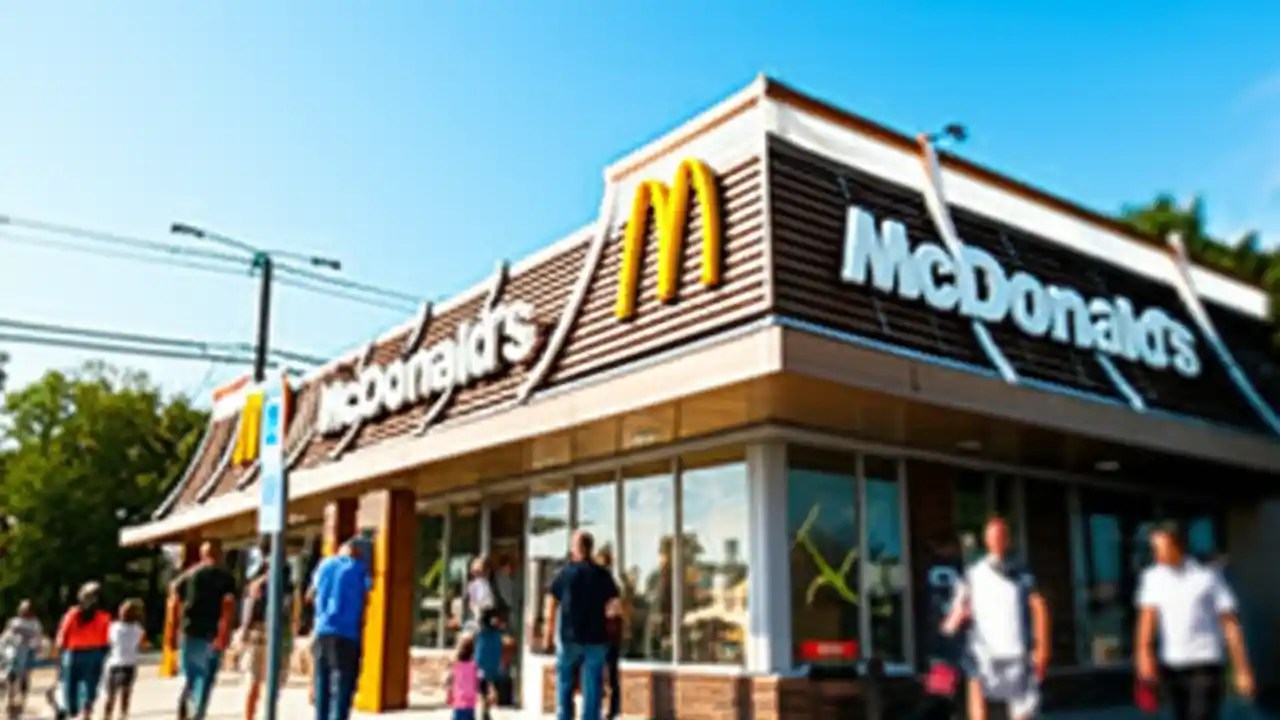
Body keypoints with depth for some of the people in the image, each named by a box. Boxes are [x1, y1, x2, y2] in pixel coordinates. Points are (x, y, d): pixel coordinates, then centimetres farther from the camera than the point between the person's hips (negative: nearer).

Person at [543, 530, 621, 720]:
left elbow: (551, 606, -2)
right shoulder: (603, 575, 0)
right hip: (596, 639, 0)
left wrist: (548, 634, 5)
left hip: (569, 637, 0)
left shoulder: (564, 573, -2)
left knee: (565, 685, 14)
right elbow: (614, 608, 1)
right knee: (592, 688, 5)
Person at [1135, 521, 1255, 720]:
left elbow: (1231, 624, -5)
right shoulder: (1152, 577, 5)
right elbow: (1147, 616, 0)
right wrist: (1144, 652, -15)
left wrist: (1243, 671, -7)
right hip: (1171, 664, 4)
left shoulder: (1208, 577, -6)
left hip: (1205, 665, -4)